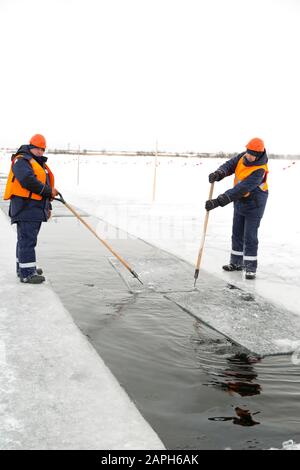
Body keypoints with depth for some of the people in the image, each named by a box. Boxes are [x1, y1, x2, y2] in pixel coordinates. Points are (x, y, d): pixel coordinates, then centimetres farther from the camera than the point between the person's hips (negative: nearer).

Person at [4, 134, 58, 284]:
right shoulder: (22, 161, -8)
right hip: (25, 207, -10)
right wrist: (49, 191, -17)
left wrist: (48, 207, 24)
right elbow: (29, 181, -24)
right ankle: (27, 273, -11)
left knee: (27, 239, 17)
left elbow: (44, 184, 28)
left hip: (36, 208, 10)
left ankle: (23, 267, 27)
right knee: (27, 240, -11)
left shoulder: (40, 164, 23)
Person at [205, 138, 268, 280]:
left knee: (250, 237, -6)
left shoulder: (259, 171, -30)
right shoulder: (243, 157, -7)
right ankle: (236, 262, 28)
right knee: (237, 234, 14)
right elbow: (230, 165, -10)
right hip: (239, 202, 8)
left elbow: (240, 190, -36)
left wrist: (218, 202, -40)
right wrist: (219, 173, -36)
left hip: (253, 205, -7)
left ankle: (250, 268, 5)